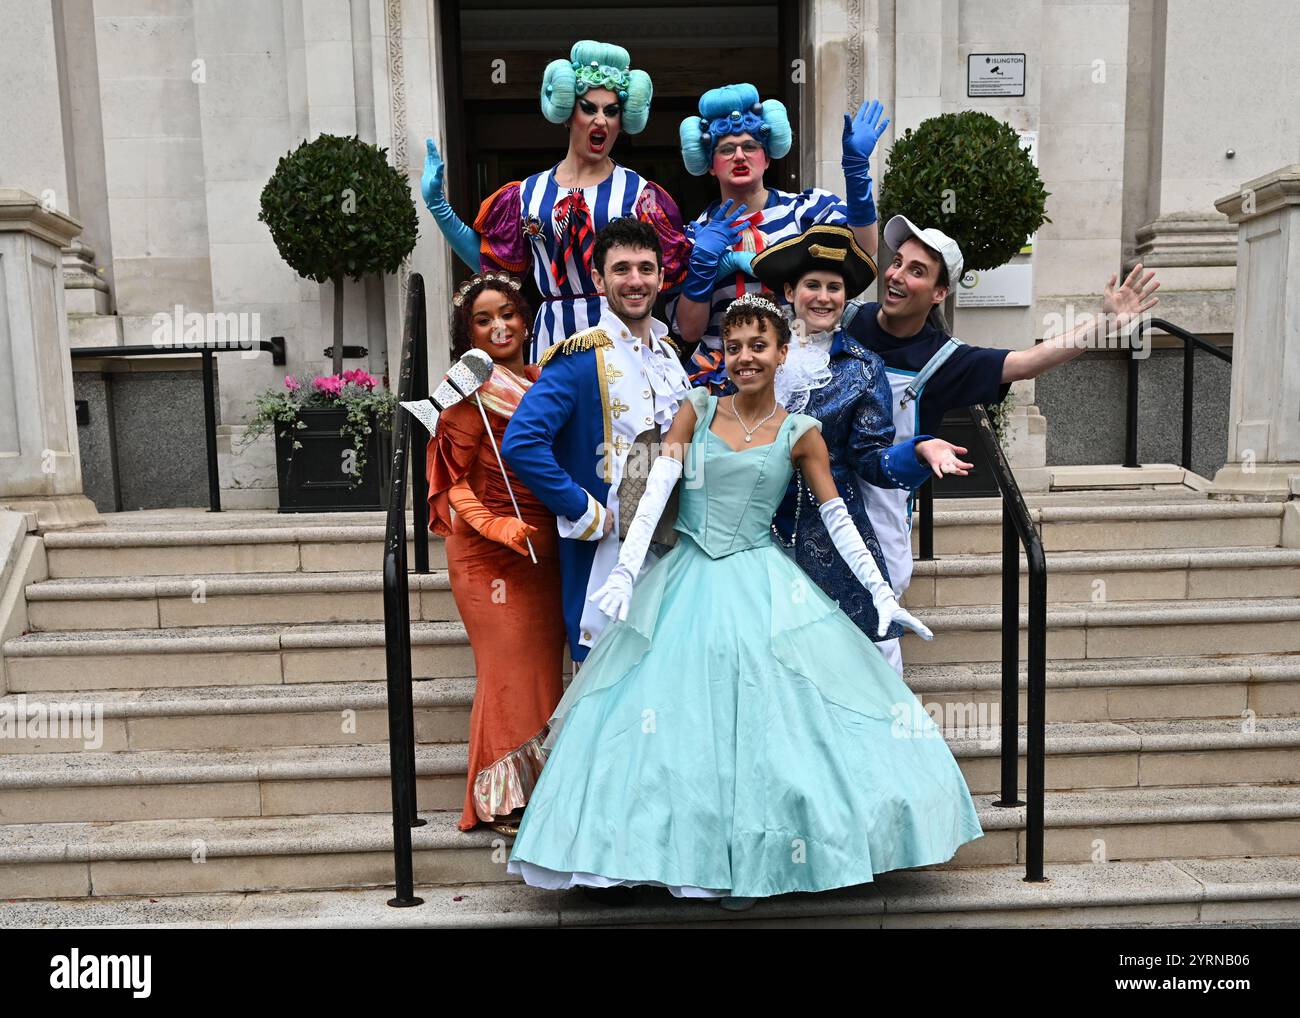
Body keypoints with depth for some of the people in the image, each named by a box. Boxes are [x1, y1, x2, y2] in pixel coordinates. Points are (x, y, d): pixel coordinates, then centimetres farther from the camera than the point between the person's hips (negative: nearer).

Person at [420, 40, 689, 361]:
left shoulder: (638, 192, 5)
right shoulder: (529, 194, 12)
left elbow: (673, 272, 3)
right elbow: (489, 262, 16)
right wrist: (437, 205, 16)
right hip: (553, 339, 2)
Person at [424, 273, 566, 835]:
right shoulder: (472, 392, -8)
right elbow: (453, 481, -8)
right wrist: (507, 530, -17)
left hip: (546, 550, 6)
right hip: (490, 552, -6)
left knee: (544, 662, 9)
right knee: (508, 665, -2)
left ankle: (540, 786, 23)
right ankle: (502, 800, 11)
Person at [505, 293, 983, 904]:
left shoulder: (800, 434, 1)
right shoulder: (697, 411, 3)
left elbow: (838, 520, 4)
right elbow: (656, 491, -6)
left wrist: (883, 594, 0)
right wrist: (625, 571, -16)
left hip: (760, 588, -1)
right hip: (686, 581, 2)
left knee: (761, 724, -5)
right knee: (680, 721, 0)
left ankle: (750, 862, 13)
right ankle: (684, 856, 16)